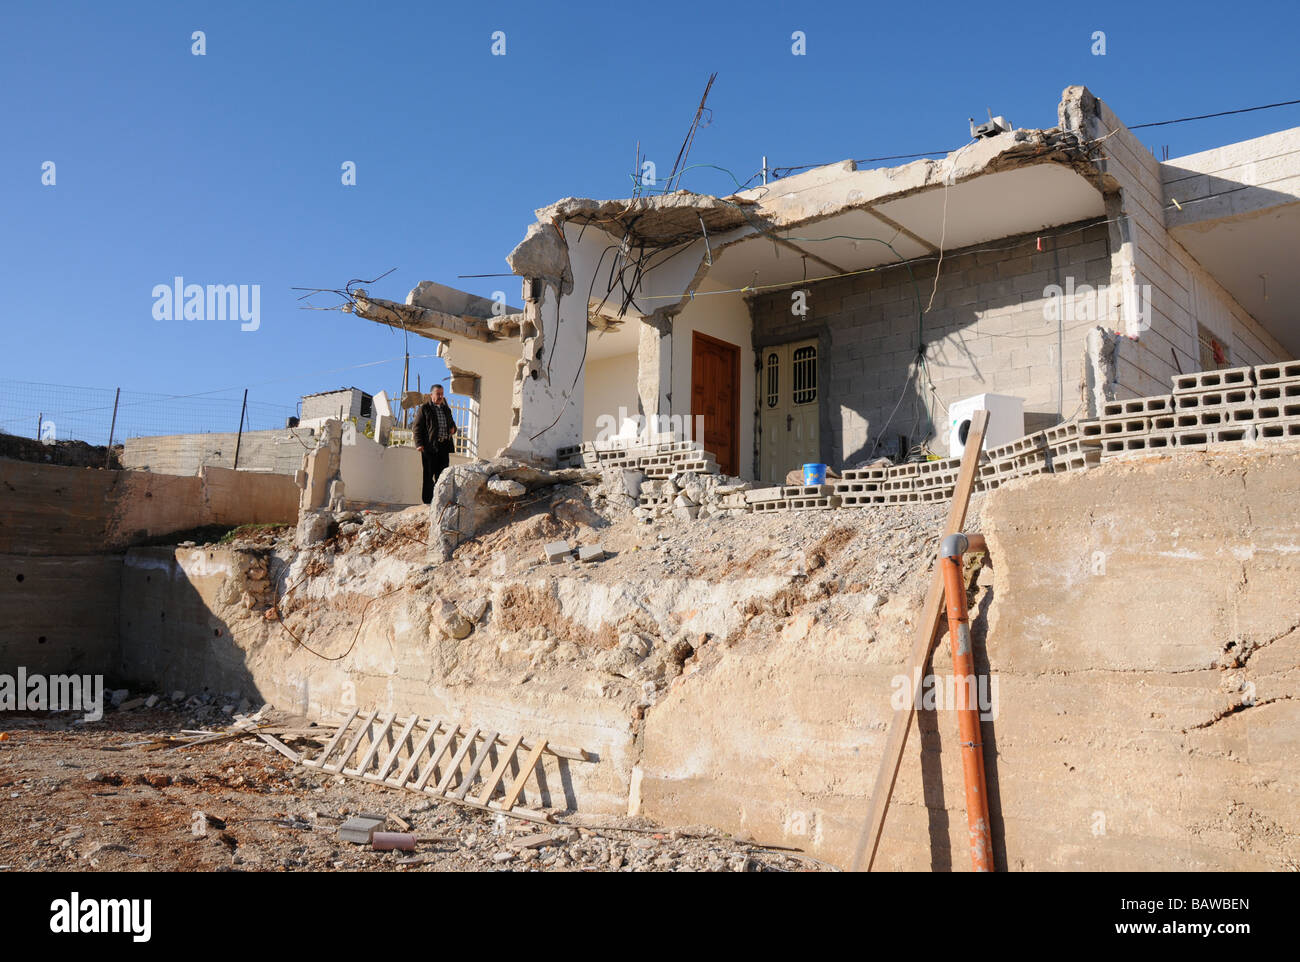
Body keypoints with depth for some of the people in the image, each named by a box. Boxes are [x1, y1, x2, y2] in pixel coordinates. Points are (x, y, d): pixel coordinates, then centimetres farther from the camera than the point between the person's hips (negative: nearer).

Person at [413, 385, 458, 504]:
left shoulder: (446, 409, 19)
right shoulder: (424, 408, 1)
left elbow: (452, 422, 33)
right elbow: (418, 427, -4)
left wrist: (453, 428, 8)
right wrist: (419, 444, -14)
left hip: (444, 446, 5)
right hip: (429, 446, -5)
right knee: (428, 475, -1)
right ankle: (427, 501, 4)